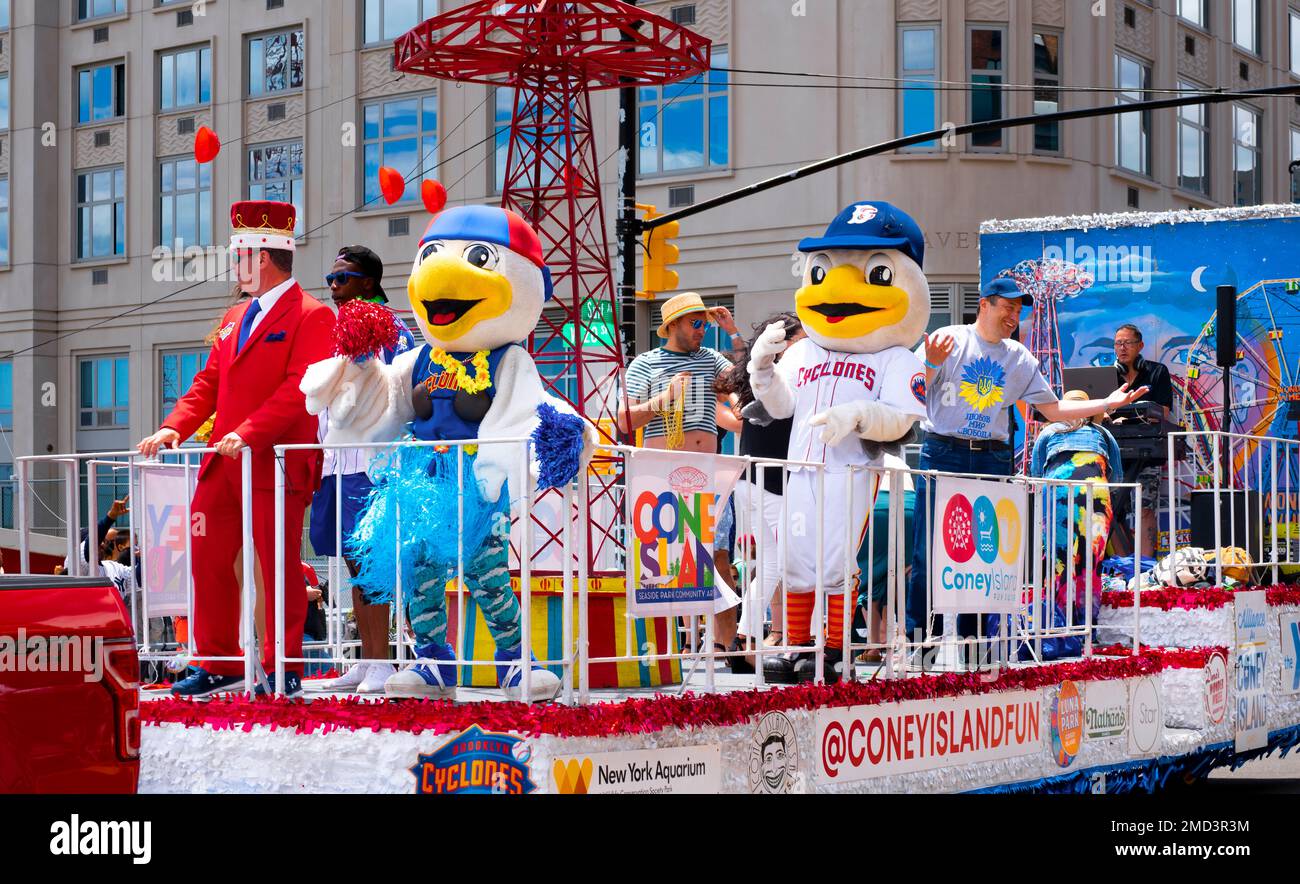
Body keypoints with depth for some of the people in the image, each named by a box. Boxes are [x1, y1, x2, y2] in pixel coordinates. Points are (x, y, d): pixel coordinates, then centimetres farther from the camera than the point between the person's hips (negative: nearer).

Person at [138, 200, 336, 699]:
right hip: (223, 465, 8)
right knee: (208, 561, 7)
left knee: (279, 567, -1)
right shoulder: (236, 318, 20)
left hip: (276, 465, -8)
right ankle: (218, 666, 16)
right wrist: (174, 428, 4)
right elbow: (209, 382, 20)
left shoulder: (311, 317, -6)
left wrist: (249, 433, -26)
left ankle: (282, 670, 7)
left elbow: (300, 388, -17)